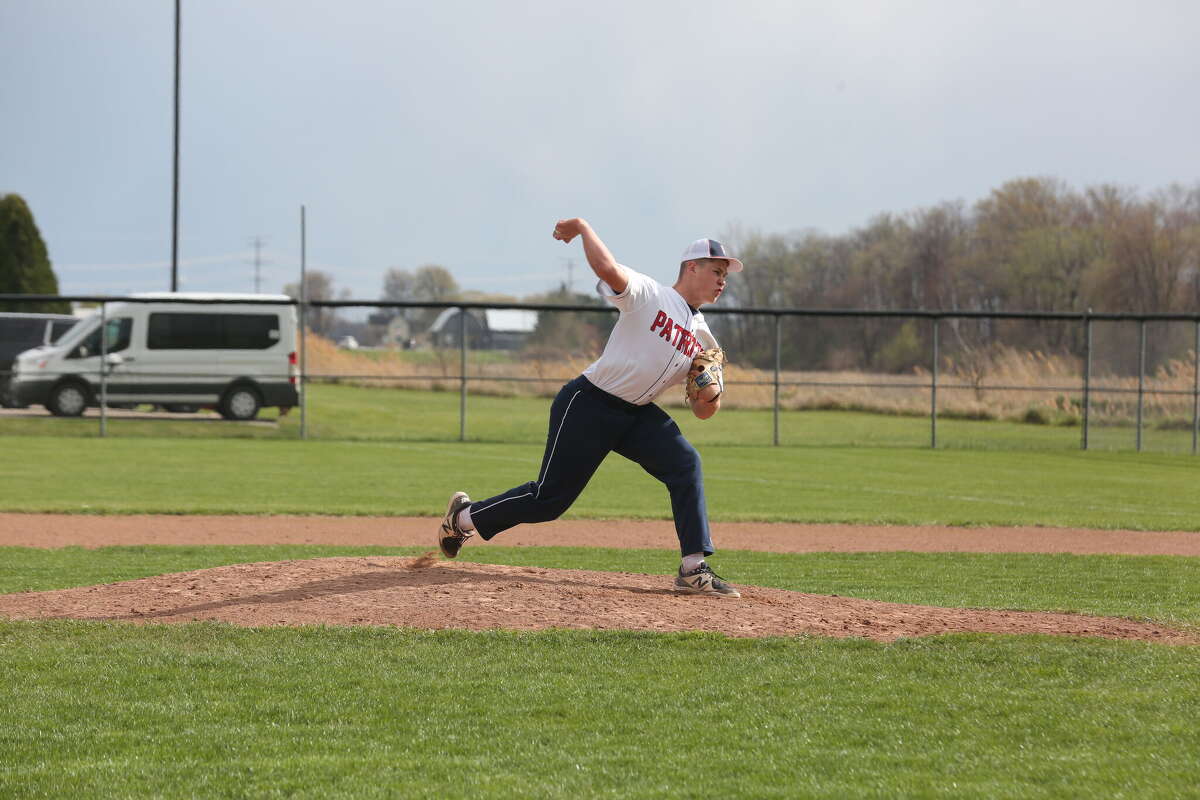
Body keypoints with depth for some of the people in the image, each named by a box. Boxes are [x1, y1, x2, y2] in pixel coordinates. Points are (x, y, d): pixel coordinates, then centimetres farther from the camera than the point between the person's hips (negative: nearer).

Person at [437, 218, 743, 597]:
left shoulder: (702, 336, 9)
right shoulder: (649, 295, -11)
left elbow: (702, 411, 9)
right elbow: (607, 268, -32)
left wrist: (710, 397, -14)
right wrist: (582, 227, -19)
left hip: (637, 416, 6)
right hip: (589, 405, -6)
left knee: (685, 463, -17)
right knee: (551, 497, -2)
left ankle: (694, 570, -17)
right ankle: (464, 516, 22)